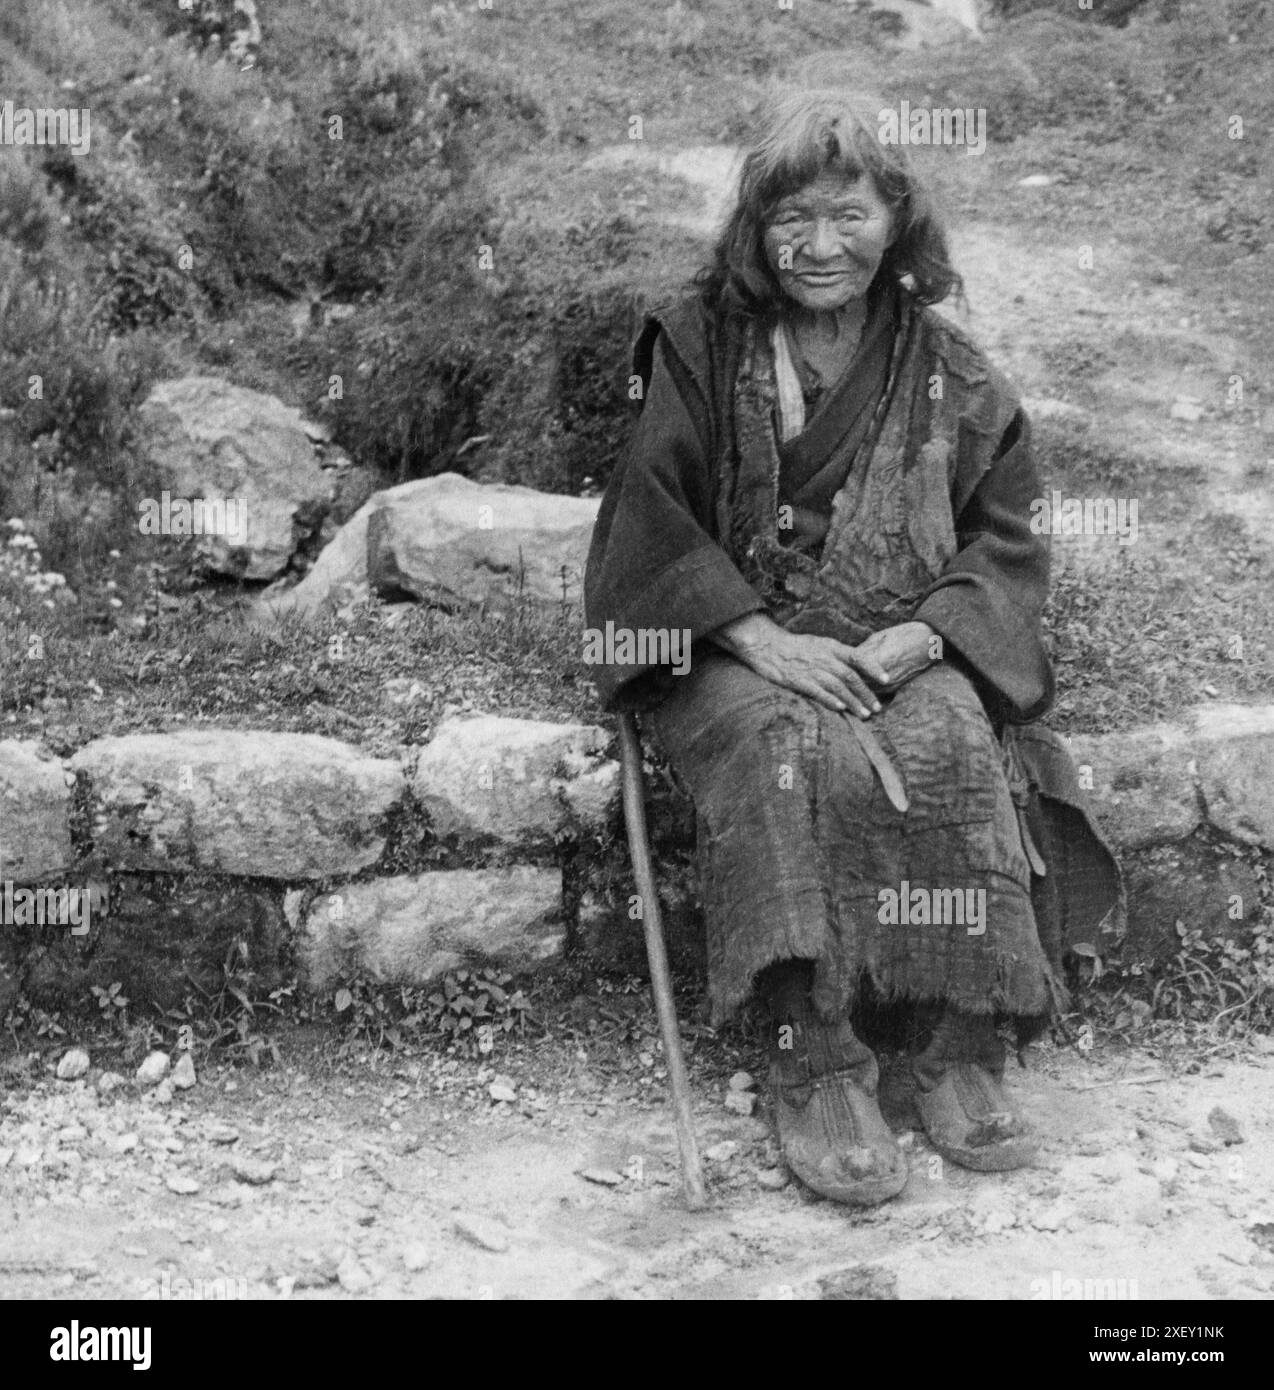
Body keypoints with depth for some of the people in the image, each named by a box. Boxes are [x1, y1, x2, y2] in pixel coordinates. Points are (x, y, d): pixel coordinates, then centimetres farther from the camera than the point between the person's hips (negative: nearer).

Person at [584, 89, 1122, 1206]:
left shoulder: (950, 375, 9)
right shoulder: (702, 344, 2)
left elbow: (1008, 539, 9)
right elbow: (653, 518, -3)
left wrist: (922, 632, -11)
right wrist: (764, 639, -16)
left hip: (897, 647, 2)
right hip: (728, 646, -2)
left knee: (955, 749, -30)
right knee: (796, 757, -34)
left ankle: (965, 1051, -20)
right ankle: (814, 1066, -29)